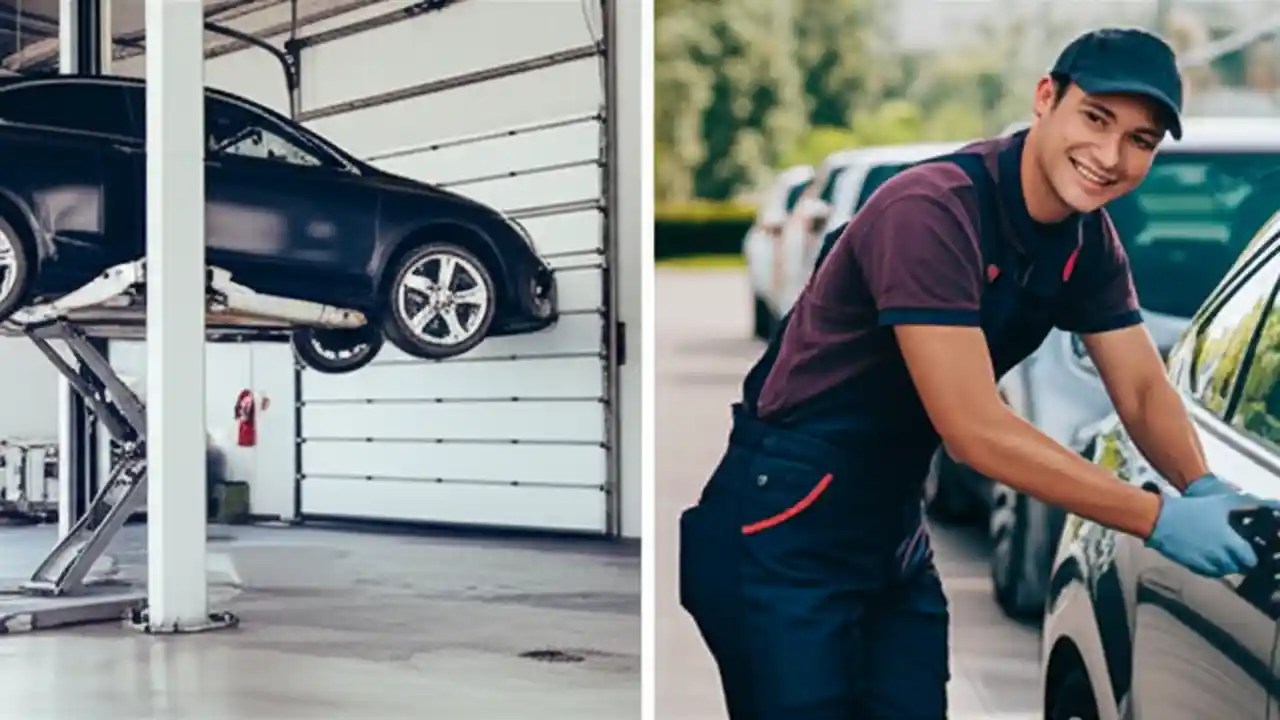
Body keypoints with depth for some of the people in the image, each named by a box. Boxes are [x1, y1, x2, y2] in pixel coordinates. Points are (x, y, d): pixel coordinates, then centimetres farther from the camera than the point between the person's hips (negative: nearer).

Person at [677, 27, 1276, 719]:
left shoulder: (1088, 238, 2)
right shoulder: (931, 210, -25)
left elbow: (1142, 390, 5)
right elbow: (974, 428, -28)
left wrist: (1204, 488, -16)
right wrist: (1158, 519, -25)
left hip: (894, 531, 8)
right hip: (783, 531, -8)